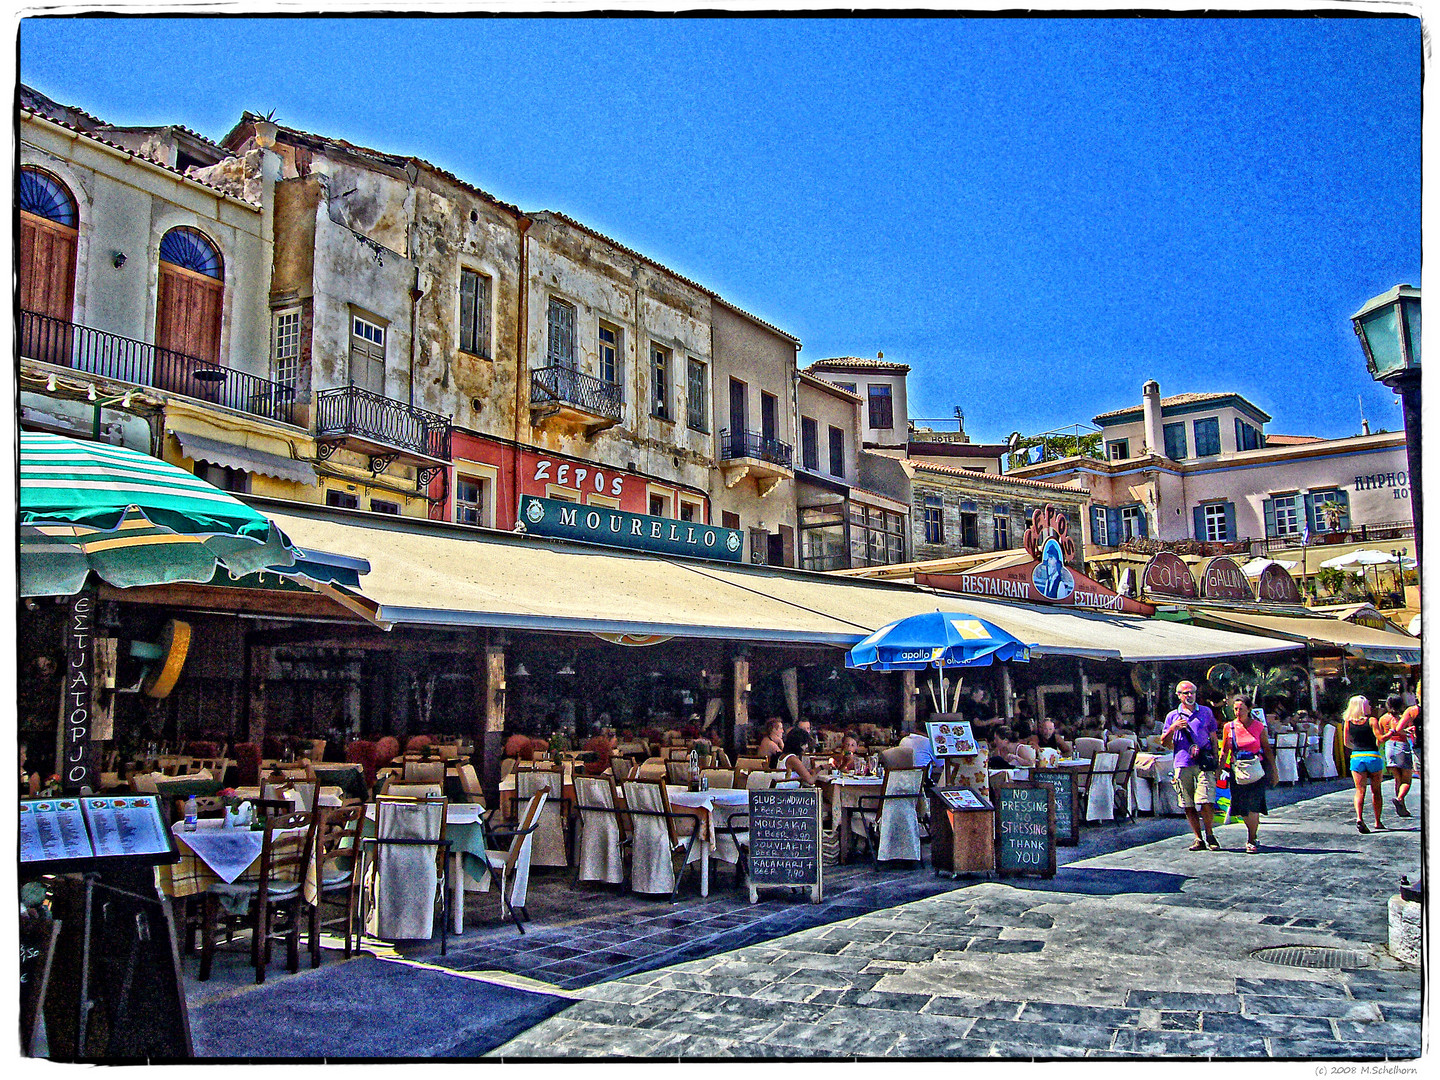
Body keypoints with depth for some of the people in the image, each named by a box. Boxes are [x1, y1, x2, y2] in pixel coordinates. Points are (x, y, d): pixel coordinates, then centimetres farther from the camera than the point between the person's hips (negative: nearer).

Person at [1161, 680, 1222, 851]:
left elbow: (1214, 738, 16)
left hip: (1204, 763, -1)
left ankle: (1209, 835, 7)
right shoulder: (1173, 716, 12)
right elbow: (1164, 743, 12)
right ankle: (1198, 839, 13)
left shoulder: (1206, 712, 12)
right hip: (1182, 764, 1)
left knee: (1206, 802, -12)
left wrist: (1216, 760, 6)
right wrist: (1173, 728, -5)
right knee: (1188, 806, 2)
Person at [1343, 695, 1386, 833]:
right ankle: (1378, 822, 20)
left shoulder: (1348, 722, 4)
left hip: (1356, 757, 2)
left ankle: (1359, 818, -20)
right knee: (1376, 791, 13)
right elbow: (1380, 739, -14)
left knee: (1360, 790, 1)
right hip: (1373, 756, -2)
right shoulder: (1371, 721, -6)